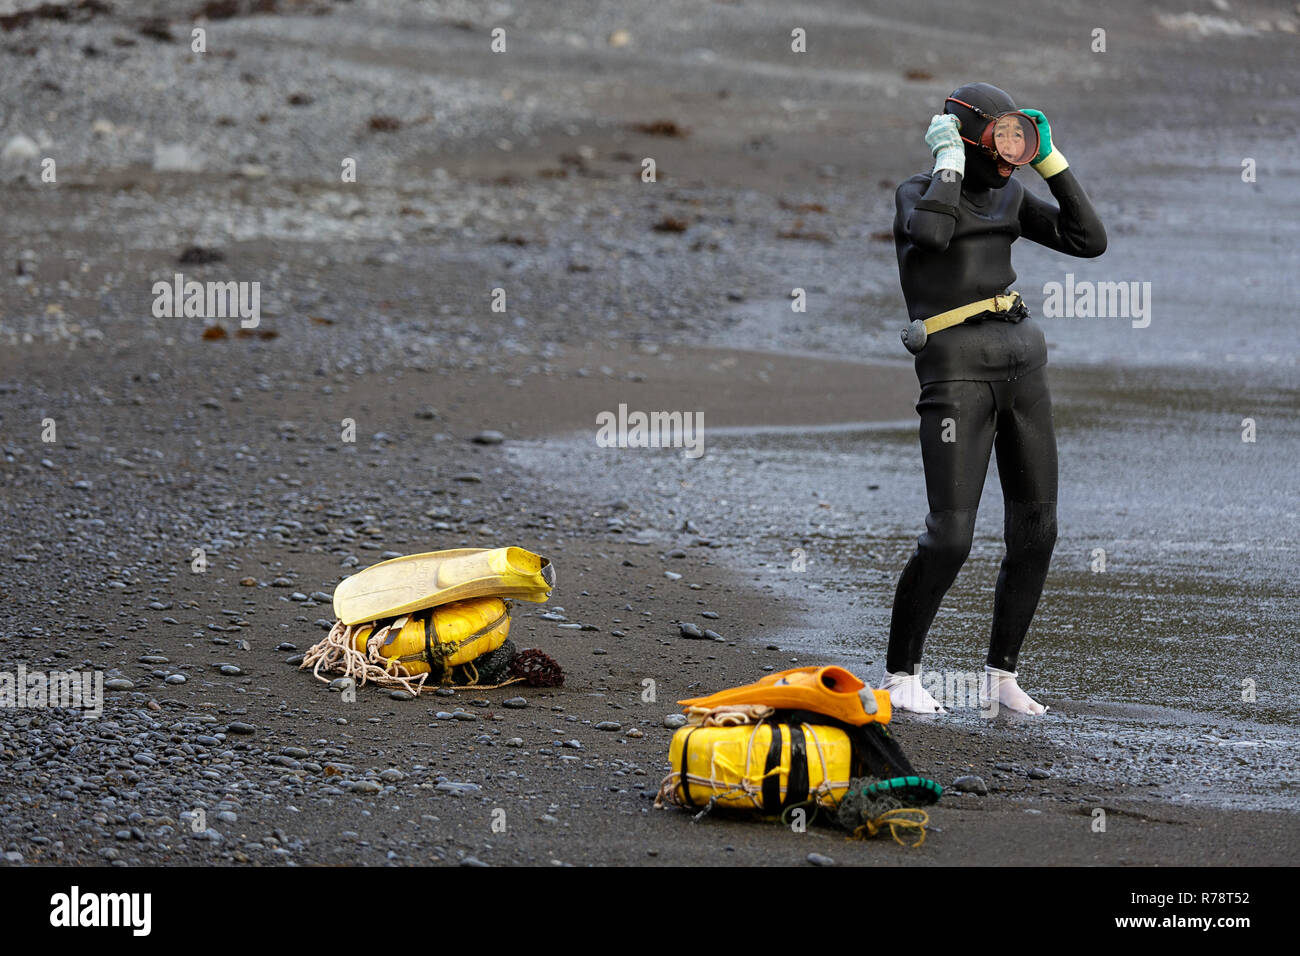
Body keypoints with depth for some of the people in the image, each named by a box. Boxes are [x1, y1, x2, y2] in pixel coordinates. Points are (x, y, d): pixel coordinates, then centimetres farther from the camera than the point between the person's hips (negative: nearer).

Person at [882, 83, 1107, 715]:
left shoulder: (1009, 198, 14)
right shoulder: (919, 192, -3)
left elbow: (1090, 241, 7)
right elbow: (931, 232, -28)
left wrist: (1048, 159, 4)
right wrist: (950, 160, -14)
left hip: (1022, 365, 6)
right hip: (956, 371, -6)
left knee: (1035, 532, 4)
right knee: (949, 537, -12)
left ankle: (1000, 675, 18)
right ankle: (901, 674, 4)